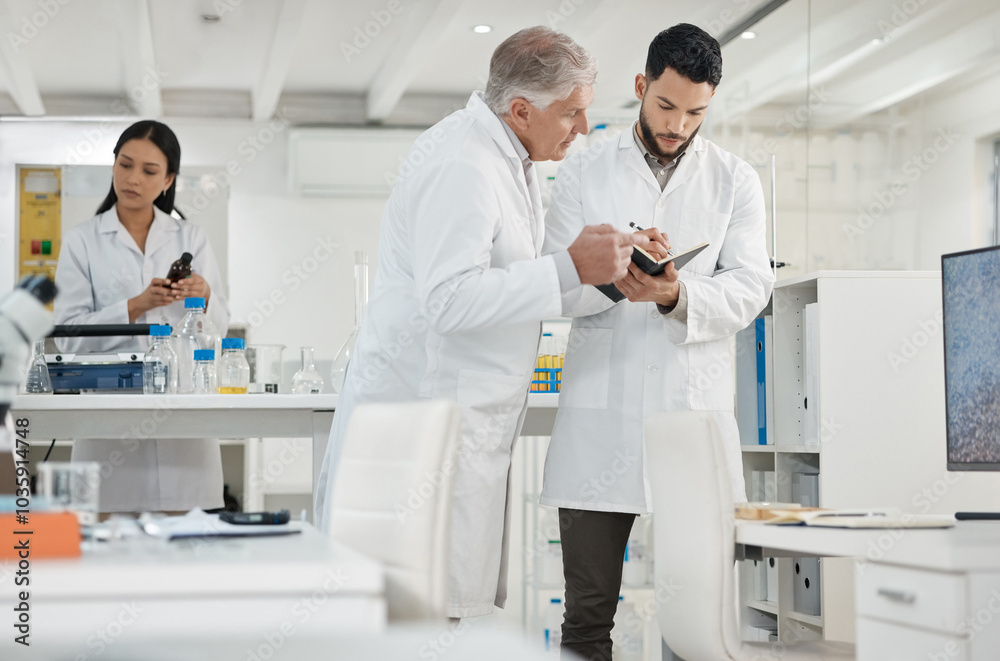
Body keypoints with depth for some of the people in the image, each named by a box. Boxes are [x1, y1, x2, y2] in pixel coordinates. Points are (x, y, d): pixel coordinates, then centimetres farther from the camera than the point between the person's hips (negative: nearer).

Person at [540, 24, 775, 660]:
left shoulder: (736, 181, 11)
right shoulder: (584, 172, 10)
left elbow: (750, 286, 0)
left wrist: (677, 295, -19)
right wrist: (614, 272, -18)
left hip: (696, 410, 0)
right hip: (600, 417, 0)